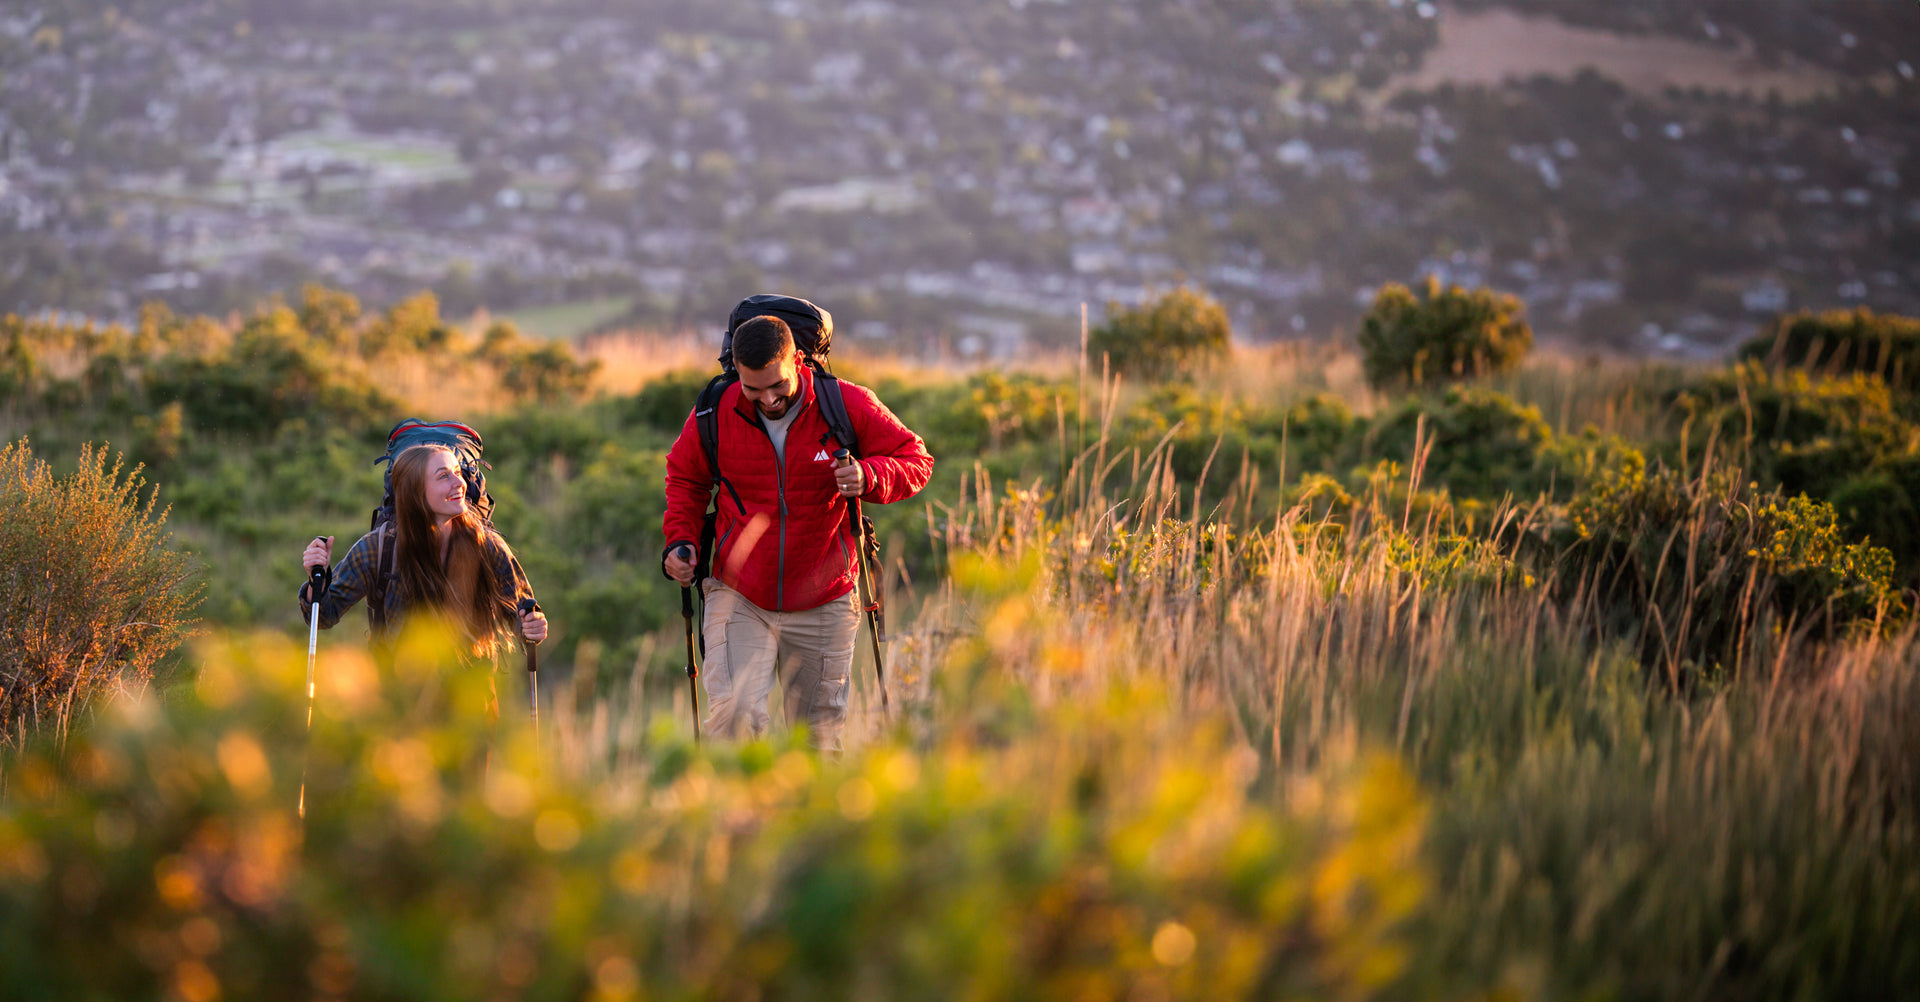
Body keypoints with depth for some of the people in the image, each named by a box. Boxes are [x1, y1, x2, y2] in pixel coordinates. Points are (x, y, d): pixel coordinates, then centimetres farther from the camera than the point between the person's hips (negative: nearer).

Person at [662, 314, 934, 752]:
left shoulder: (848, 405, -9)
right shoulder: (715, 412, -5)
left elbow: (915, 459, 0)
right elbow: (685, 477, 15)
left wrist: (869, 477, -20)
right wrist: (680, 539, -1)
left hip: (823, 607, 0)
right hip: (739, 600, 0)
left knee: (819, 737, 10)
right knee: (734, 716, -19)